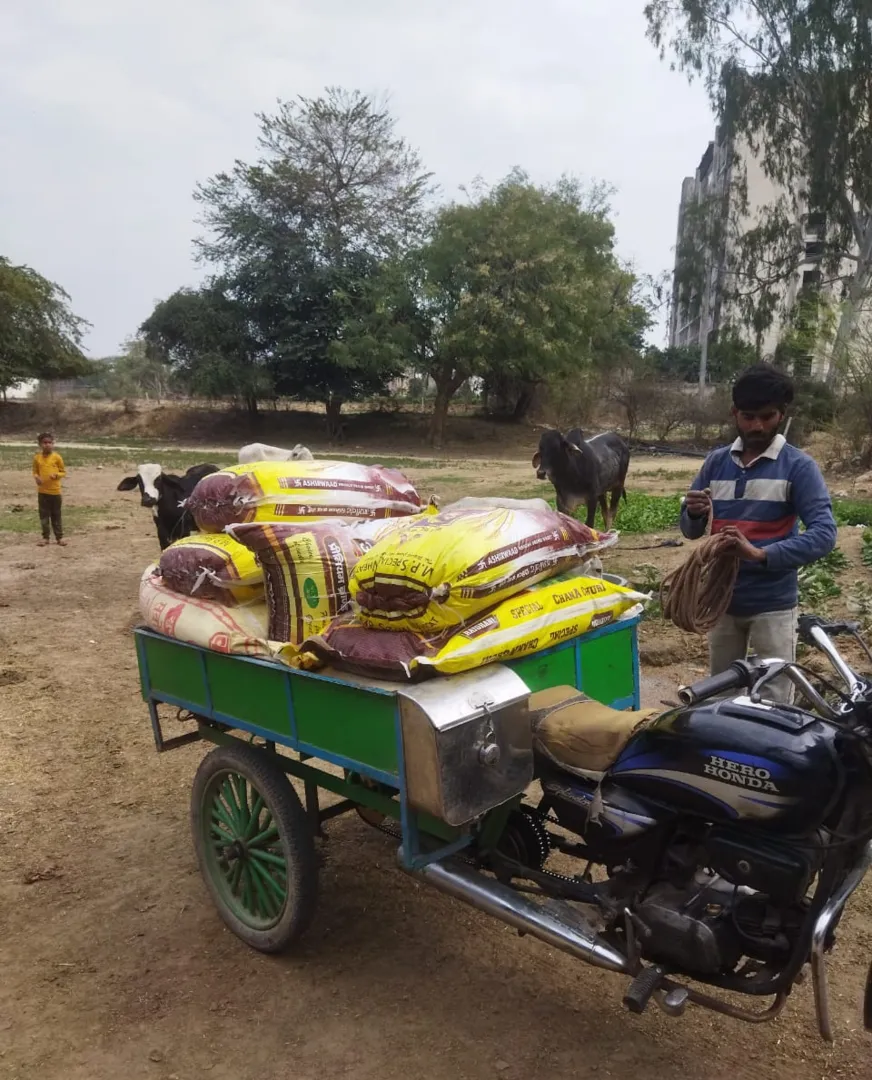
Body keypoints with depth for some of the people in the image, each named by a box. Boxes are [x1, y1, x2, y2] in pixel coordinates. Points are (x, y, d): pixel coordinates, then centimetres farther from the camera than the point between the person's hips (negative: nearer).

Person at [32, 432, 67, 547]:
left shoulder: (57, 457, -5)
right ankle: (46, 537, 16)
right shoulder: (37, 458, 1)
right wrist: (36, 477, -12)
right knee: (44, 515, 7)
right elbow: (35, 472, 10)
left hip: (55, 491, -2)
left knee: (56, 515, 7)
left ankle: (59, 537, 16)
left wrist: (56, 475, -19)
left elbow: (63, 472, 1)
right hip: (42, 491, 2)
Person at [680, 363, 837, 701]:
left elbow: (824, 534, -17)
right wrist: (694, 513, -17)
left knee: (774, 703, 3)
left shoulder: (798, 466, -8)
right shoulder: (716, 462, 4)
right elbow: (692, 531, 7)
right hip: (722, 599, 4)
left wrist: (761, 554, -31)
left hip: (773, 604, -4)